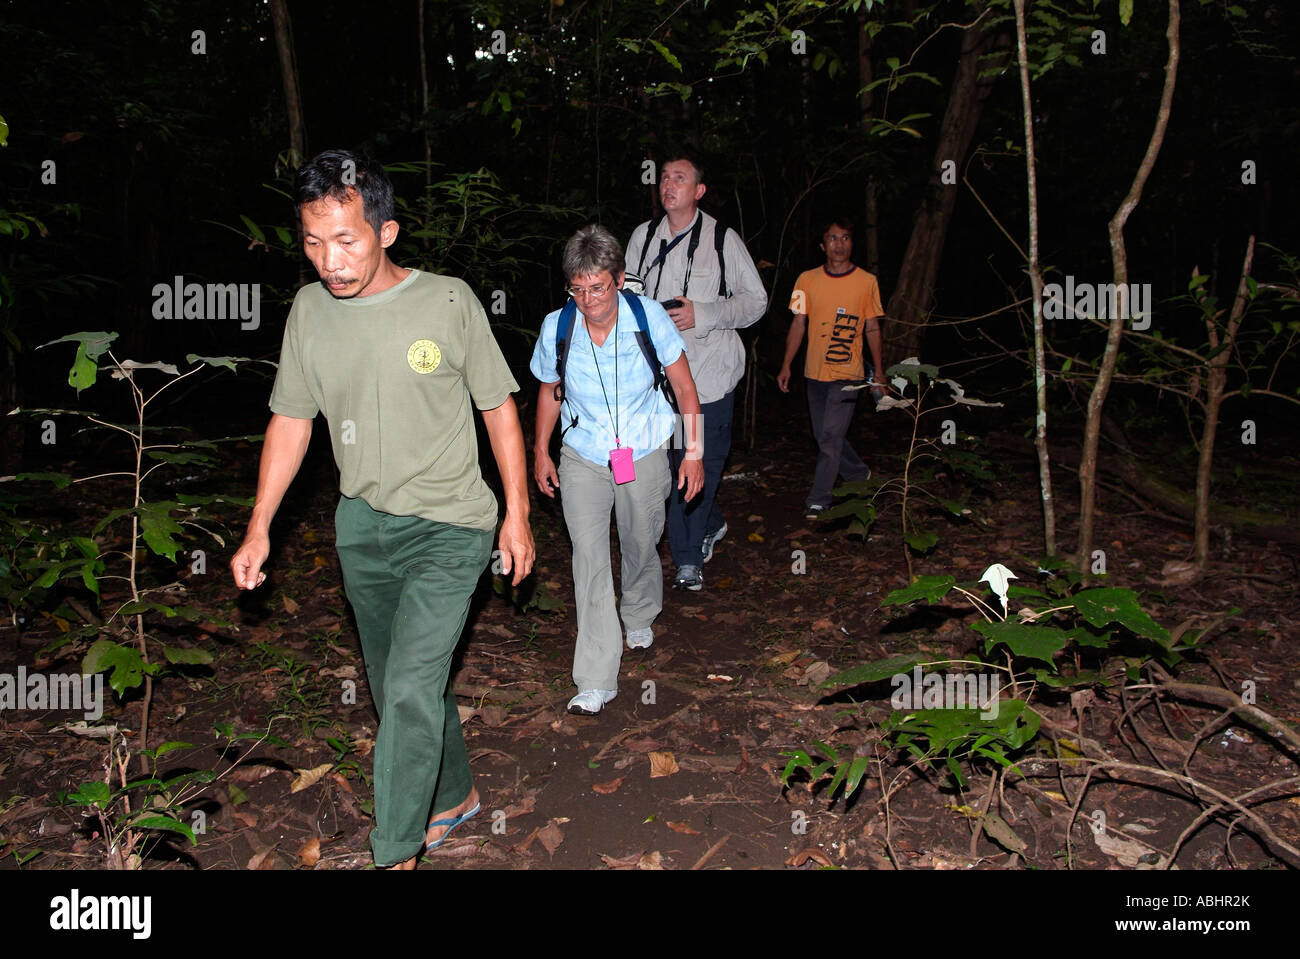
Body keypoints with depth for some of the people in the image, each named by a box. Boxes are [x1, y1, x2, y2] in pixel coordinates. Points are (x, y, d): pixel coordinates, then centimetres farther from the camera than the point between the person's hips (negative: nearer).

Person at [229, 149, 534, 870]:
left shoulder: (447, 300, -10)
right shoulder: (309, 309, 1)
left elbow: (498, 406, -2)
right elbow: (291, 420, 9)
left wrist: (517, 513, -2)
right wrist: (258, 529, 6)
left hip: (448, 525, -5)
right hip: (362, 526, 5)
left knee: (410, 691, -13)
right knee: (398, 687, 17)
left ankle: (397, 854, 5)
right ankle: (454, 795, 40)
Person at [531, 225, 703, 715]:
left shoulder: (649, 317, -17)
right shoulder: (556, 327, -14)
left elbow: (684, 386, -6)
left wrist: (693, 452, -6)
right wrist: (541, 451, 11)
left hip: (644, 455, 0)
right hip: (583, 458, 0)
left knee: (641, 547, 15)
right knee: (589, 558, -10)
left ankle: (639, 617, 50)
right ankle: (596, 681, -6)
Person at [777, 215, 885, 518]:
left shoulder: (867, 282, 0)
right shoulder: (807, 280, 4)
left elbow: (872, 329, 6)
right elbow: (798, 325, 8)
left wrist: (878, 372, 5)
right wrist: (786, 365, 4)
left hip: (848, 374, -3)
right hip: (815, 372, 3)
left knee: (831, 437, -9)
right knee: (824, 436, 12)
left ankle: (818, 499, 1)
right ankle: (861, 476, 35)